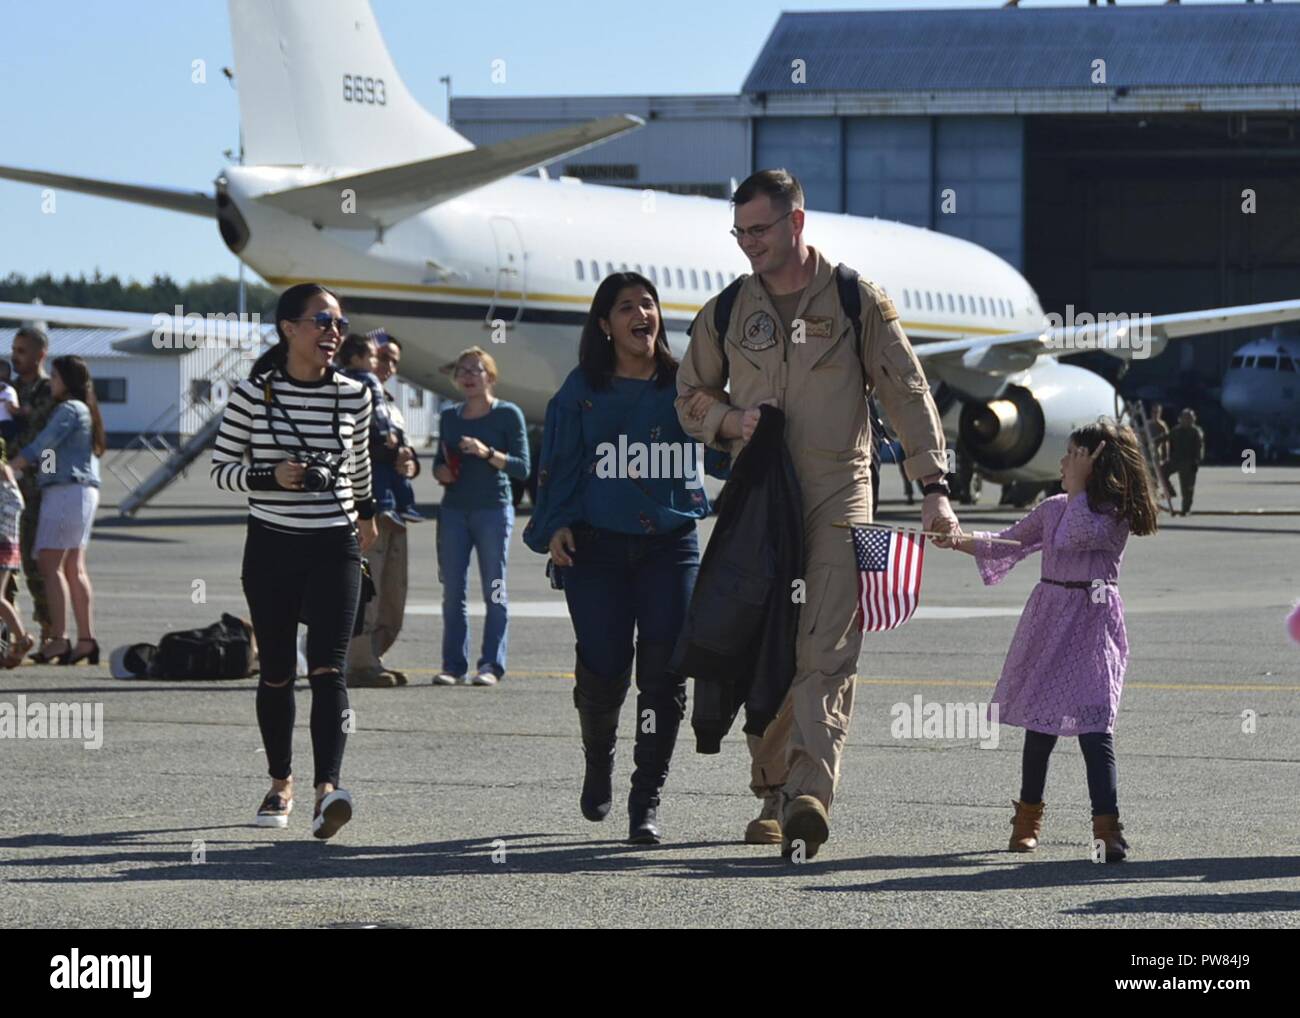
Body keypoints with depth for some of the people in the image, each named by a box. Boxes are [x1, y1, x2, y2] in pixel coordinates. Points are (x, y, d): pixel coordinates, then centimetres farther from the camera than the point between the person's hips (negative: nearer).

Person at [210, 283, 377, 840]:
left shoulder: (353, 397, 1)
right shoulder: (253, 395, -5)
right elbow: (220, 469, 1)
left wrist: (365, 512, 33)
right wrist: (272, 476, -16)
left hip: (335, 547, 0)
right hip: (272, 546, 0)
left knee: (327, 669, -14)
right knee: (277, 673, 9)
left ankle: (327, 790, -28)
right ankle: (280, 782, 27)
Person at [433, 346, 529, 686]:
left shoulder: (508, 414, 0)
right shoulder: (449, 417, 14)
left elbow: (522, 467, -5)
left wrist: (487, 453, -18)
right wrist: (440, 472, -1)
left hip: (493, 509, -5)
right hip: (453, 510, 5)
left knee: (494, 591, -3)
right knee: (452, 592, 3)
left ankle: (491, 665, -3)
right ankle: (454, 664, 7)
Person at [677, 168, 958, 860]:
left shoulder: (856, 301, 1)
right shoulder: (726, 311, 10)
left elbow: (907, 393, 0)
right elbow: (690, 399, 19)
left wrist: (933, 486, -9)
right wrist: (730, 421, -5)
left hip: (837, 495, -3)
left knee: (826, 649, -15)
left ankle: (810, 795, -27)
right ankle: (771, 796, 15)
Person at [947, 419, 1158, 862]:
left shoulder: (1116, 516, -7)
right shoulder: (1052, 509, 11)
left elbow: (1079, 534, -24)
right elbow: (1006, 545, 17)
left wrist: (1077, 484, -15)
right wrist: (961, 541, 3)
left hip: (1093, 624, -6)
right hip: (1049, 617, 6)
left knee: (1093, 724, -16)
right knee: (1040, 724, 12)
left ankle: (1107, 827, -19)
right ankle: (1028, 817, 27)